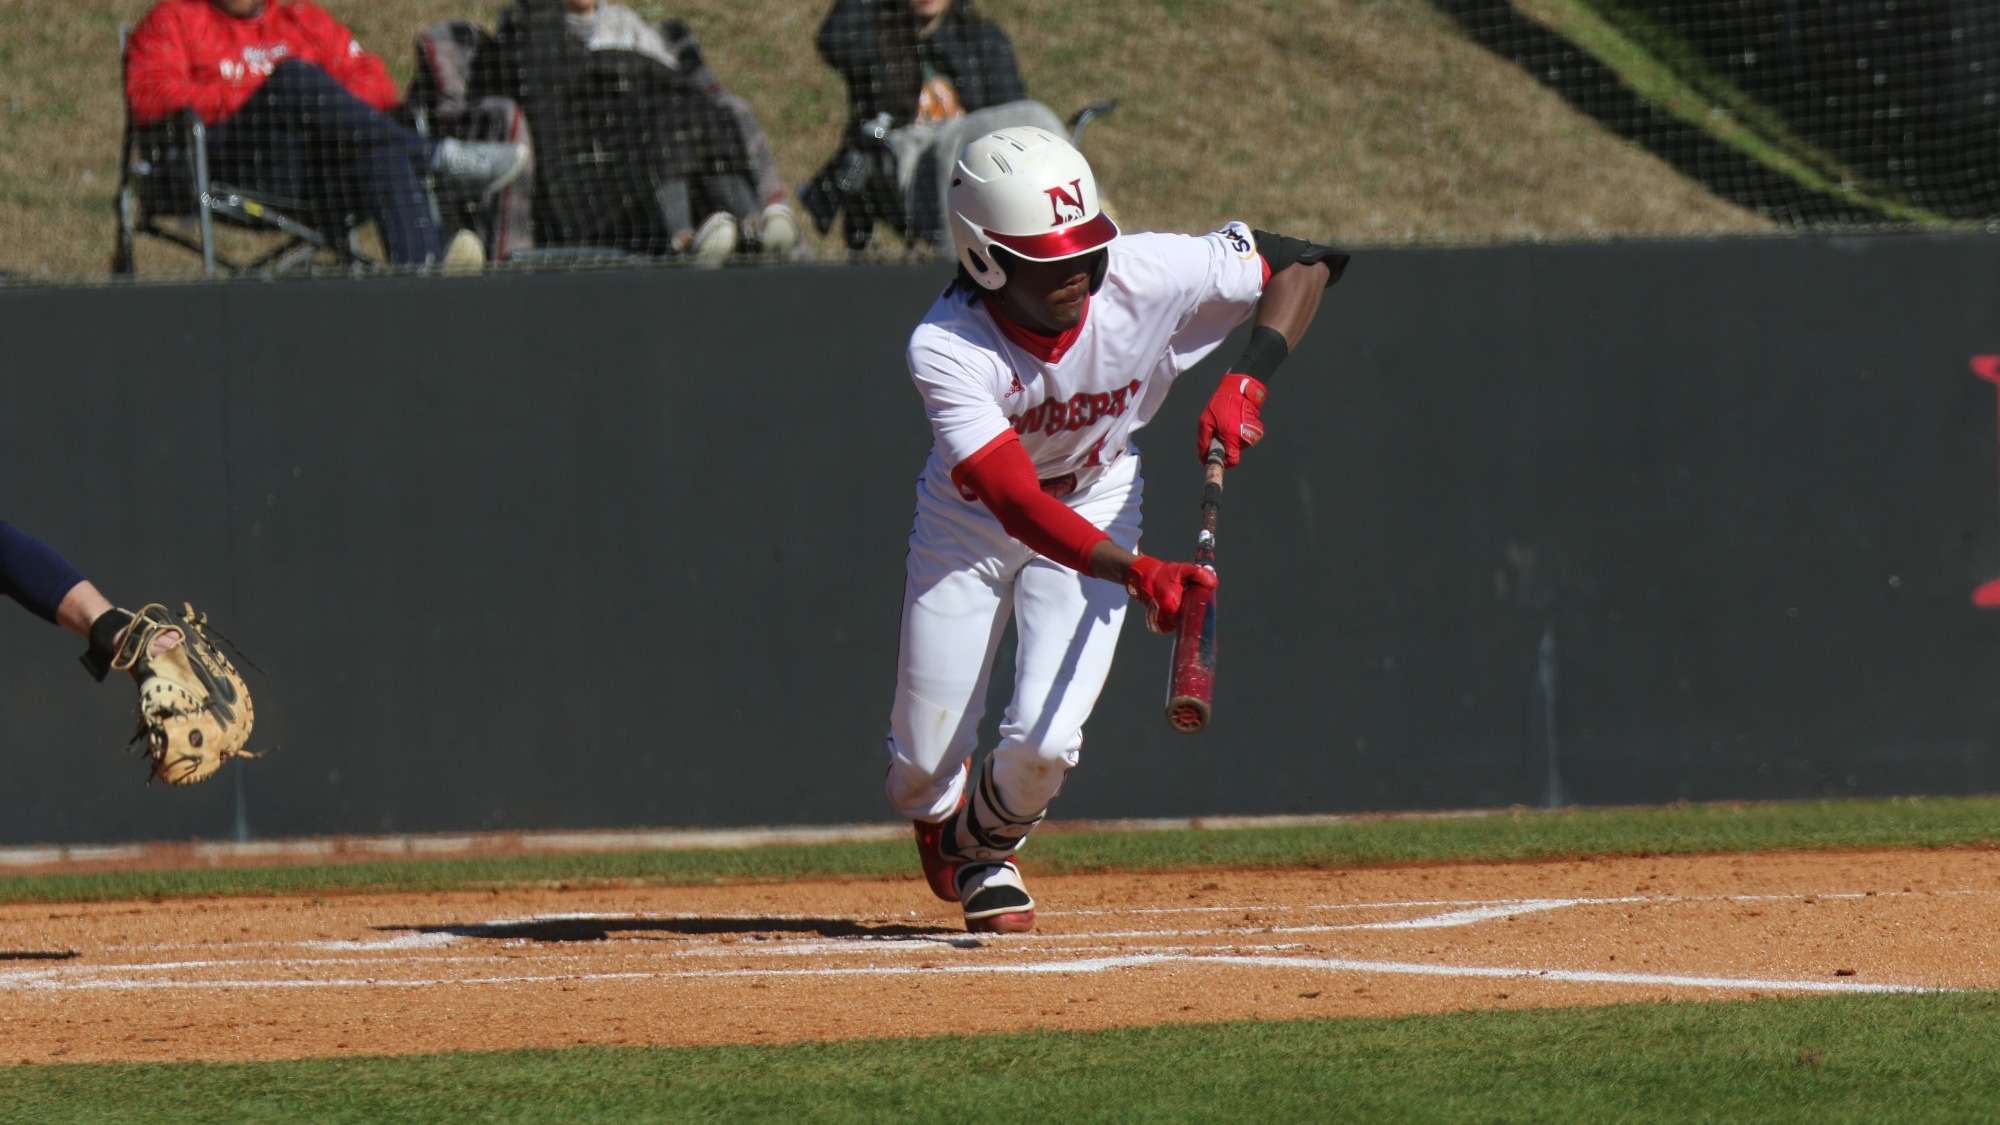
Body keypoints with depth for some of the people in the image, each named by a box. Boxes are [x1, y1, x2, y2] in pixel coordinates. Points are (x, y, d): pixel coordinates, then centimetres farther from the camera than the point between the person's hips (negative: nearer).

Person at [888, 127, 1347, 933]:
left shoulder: (1144, 278, -27)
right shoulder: (946, 350, -34)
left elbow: (1302, 264, -13)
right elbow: (1019, 504, -41)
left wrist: (1249, 380, -28)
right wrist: (1137, 572, -55)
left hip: (1096, 505, 1)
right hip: (970, 519, -1)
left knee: (1042, 745, -16)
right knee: (923, 766, -2)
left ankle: (983, 847, 21)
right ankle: (941, 823, 39)